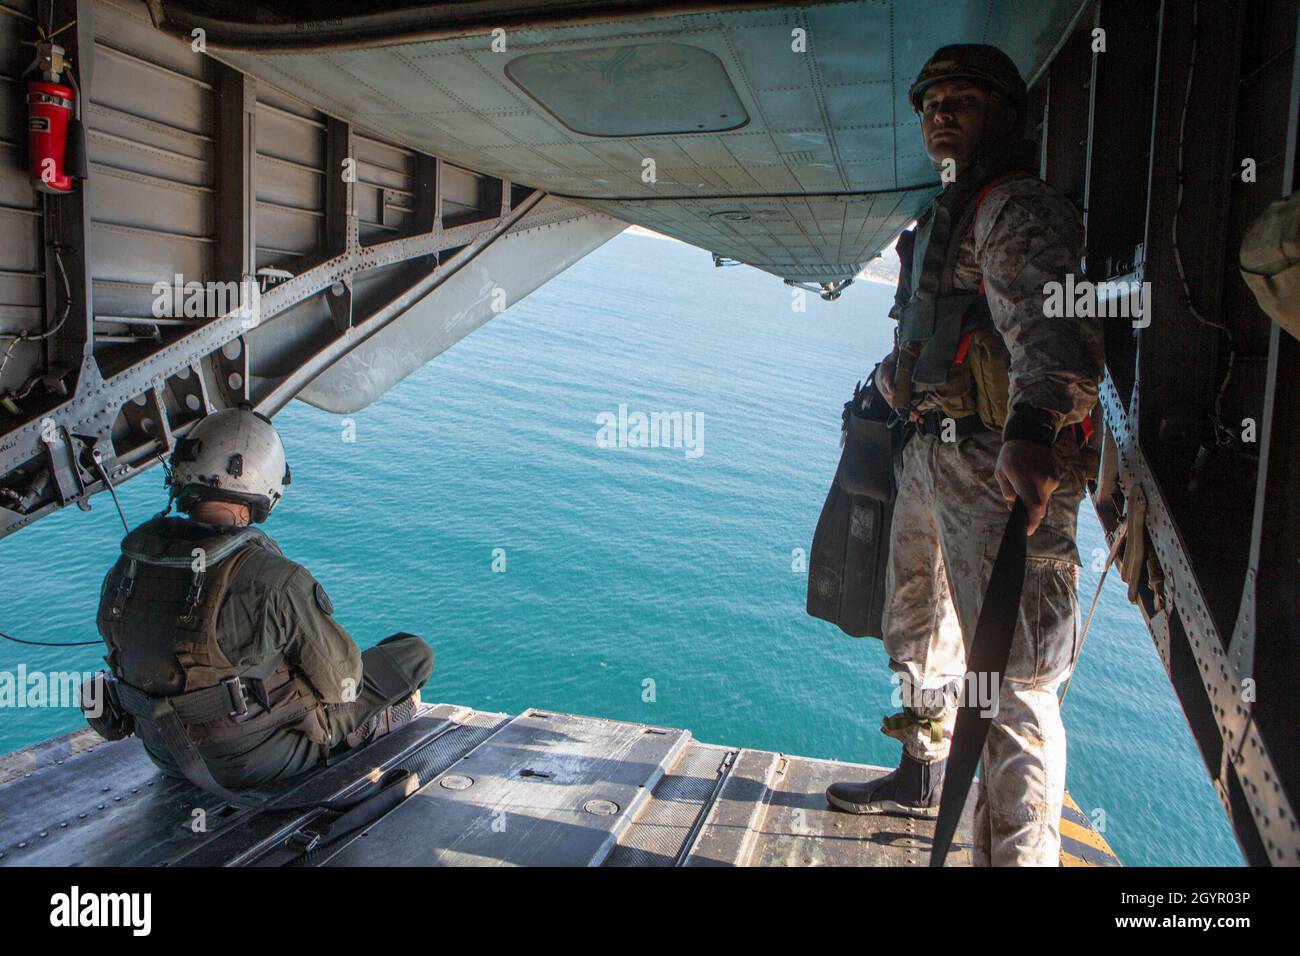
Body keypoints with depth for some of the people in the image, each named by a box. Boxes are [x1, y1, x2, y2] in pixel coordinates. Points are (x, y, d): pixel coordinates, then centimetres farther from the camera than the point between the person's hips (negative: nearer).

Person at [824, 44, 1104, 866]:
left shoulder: (1021, 209, -10)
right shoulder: (950, 215, 23)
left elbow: (1054, 326, -28)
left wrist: (1031, 432, -42)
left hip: (1005, 466, -10)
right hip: (932, 453, 11)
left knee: (1009, 674, -11)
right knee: (919, 633, 23)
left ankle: (1018, 854, -3)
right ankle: (923, 777, 44)